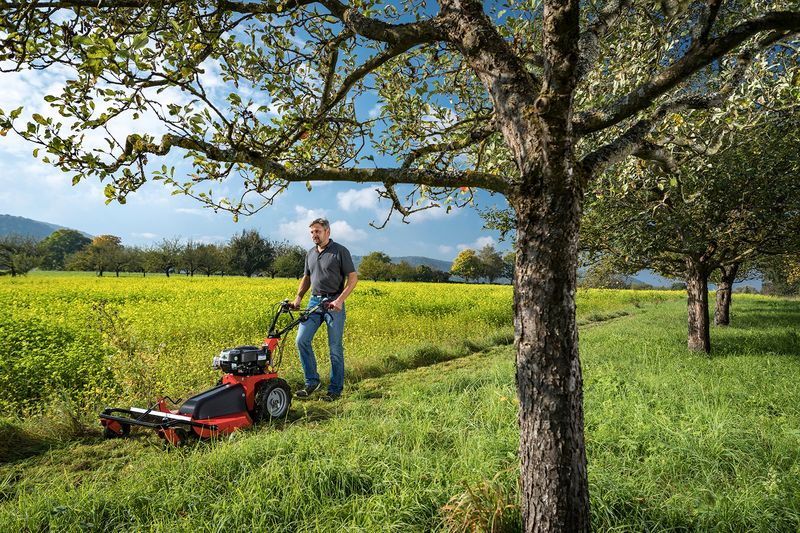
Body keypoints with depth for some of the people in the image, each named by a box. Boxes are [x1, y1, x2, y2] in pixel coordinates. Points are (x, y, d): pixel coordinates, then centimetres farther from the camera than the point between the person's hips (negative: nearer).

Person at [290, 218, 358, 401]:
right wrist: (298, 298, 5)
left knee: (335, 348, 0)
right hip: (314, 301, 6)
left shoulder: (340, 251, -6)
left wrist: (340, 300, -19)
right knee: (302, 340, -5)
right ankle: (311, 381, 9)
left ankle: (335, 389, 12)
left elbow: (353, 278, -8)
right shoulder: (310, 254, 13)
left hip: (333, 303, -6)